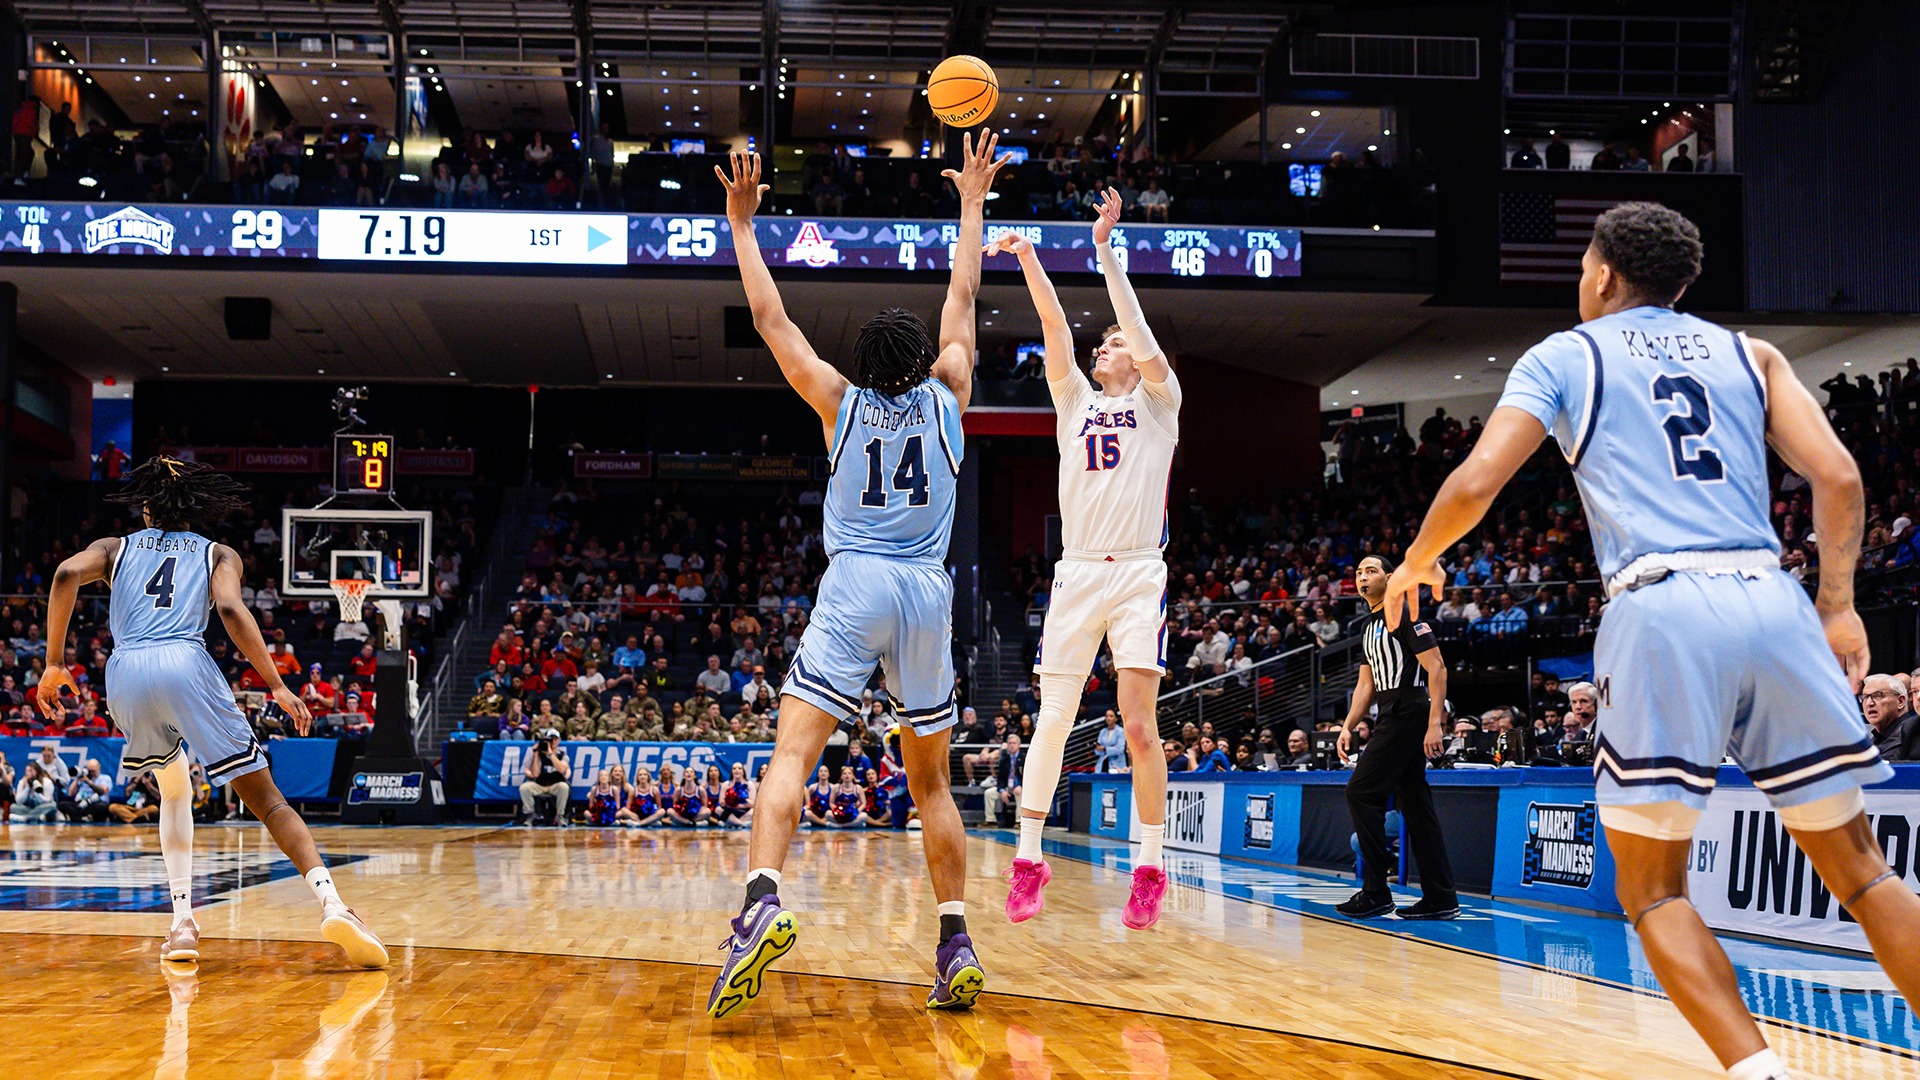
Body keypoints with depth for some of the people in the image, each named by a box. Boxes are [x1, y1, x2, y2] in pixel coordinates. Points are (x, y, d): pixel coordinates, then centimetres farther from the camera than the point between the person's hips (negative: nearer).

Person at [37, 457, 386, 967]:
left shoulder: (116, 547, 27)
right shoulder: (218, 554, 23)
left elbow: (67, 573, 4)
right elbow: (231, 609, 1)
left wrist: (55, 663, 7)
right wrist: (278, 687, -2)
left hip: (125, 672, 2)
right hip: (185, 663, -2)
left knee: (176, 789, 27)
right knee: (265, 798, -3)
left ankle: (182, 921, 13)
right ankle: (330, 902, -24)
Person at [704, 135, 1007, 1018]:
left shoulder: (840, 402, 9)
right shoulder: (945, 398, 11)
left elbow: (770, 318, 14)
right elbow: (963, 299, 23)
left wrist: (742, 223, 21)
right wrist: (972, 203, 31)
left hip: (854, 585, -2)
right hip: (928, 590, 2)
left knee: (792, 749, -12)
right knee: (931, 781, 12)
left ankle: (763, 899, -37)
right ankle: (955, 944, 4)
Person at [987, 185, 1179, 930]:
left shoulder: (1158, 401, 9)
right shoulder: (1074, 399, 17)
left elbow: (1141, 332, -7)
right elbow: (1055, 326, 5)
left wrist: (1105, 250, -11)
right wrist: (1027, 258, -8)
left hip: (1139, 574, -3)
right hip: (1077, 572, 3)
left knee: (1139, 725, -7)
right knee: (1052, 719, 1)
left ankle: (1150, 868, 0)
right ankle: (1029, 860, 6)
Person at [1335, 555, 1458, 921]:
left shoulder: (1404, 614, -8)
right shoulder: (1368, 627, 20)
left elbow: (1436, 667, -14)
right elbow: (1366, 684, 24)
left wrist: (1435, 723, -21)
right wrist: (1348, 726, 12)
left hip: (1409, 713, -10)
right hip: (1393, 718, 10)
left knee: (1361, 792, -12)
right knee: (1415, 805, 8)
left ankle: (1376, 892, -8)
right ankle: (1440, 898, 9)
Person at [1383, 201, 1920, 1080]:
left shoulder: (1562, 356, 14)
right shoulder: (1748, 354, 22)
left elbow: (1475, 484, 3)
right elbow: (1837, 476, 8)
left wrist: (1416, 564, 20)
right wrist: (1838, 606, 13)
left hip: (1662, 609, -3)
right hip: (1772, 600, 3)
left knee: (1650, 885, 8)